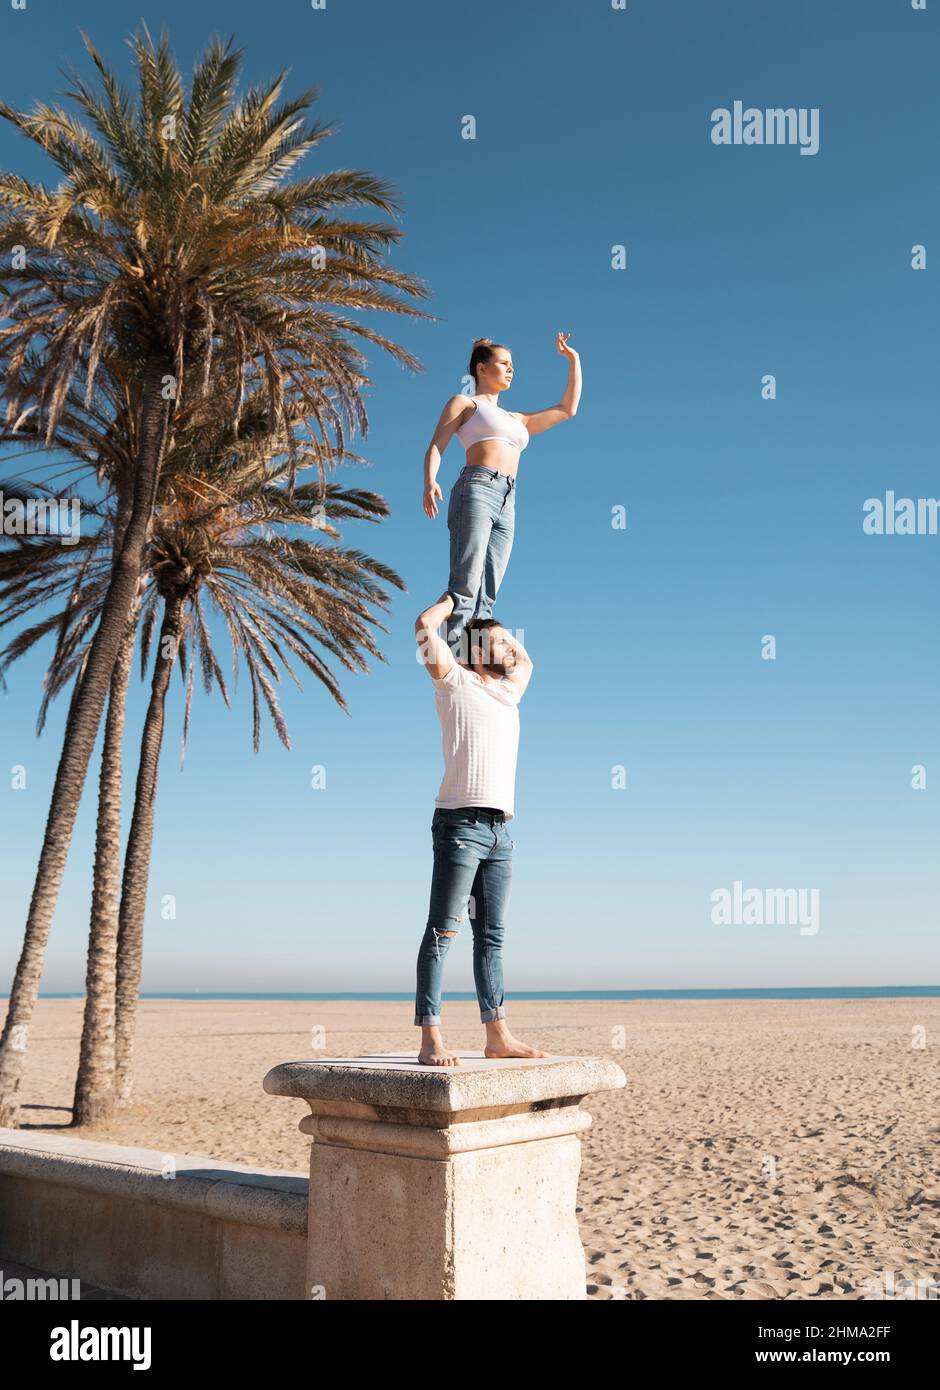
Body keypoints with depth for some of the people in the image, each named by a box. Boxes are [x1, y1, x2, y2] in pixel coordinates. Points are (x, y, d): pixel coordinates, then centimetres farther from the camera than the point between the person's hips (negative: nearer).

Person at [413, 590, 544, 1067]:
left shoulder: (508, 692, 24)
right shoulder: (455, 681, 6)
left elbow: (525, 660, 45)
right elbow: (424, 625, -4)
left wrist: (487, 618, 40)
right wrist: (454, 597, 15)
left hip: (501, 831, 7)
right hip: (461, 824, -7)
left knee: (491, 936, 8)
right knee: (442, 930, -8)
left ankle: (498, 1036, 12)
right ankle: (430, 1041, -9)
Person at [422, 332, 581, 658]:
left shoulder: (516, 419, 34)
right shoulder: (463, 403, 17)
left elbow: (567, 409, 37)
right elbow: (434, 448, 4)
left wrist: (573, 359, 37)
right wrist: (430, 482, -16)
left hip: (506, 506, 6)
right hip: (476, 490, -6)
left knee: (485, 597, -6)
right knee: (464, 586, -20)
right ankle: (456, 659, -29)